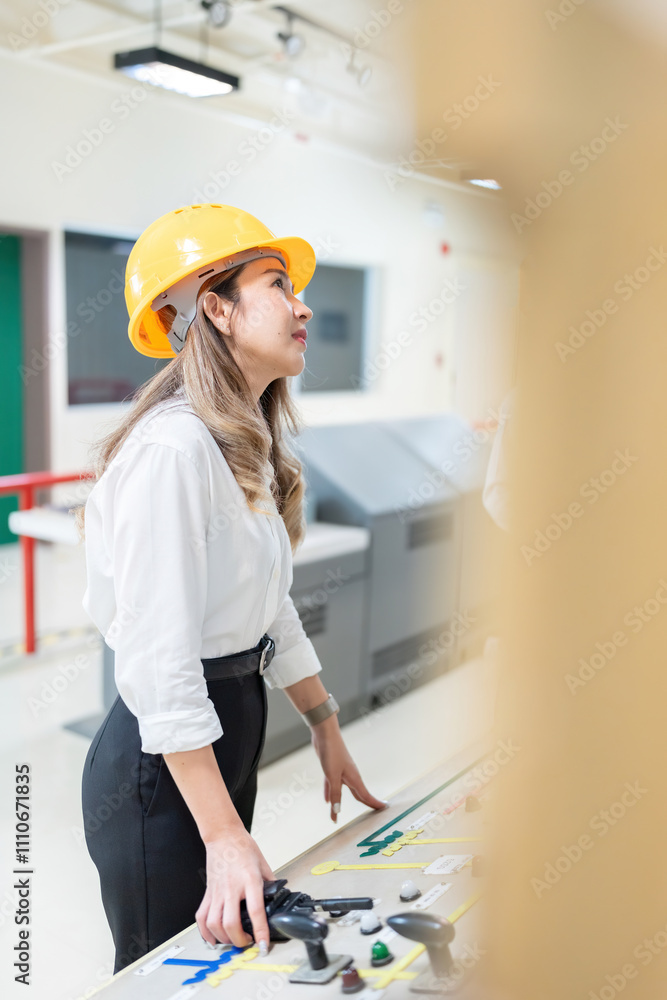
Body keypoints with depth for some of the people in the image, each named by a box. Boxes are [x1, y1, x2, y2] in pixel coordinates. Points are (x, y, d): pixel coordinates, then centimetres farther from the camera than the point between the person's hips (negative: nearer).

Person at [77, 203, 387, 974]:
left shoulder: (249, 442, 7)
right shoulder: (173, 447, -24)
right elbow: (158, 659, -26)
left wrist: (326, 729, 17)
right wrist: (225, 838, -23)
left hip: (229, 736, 9)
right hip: (163, 765, -9)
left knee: (225, 962, 23)